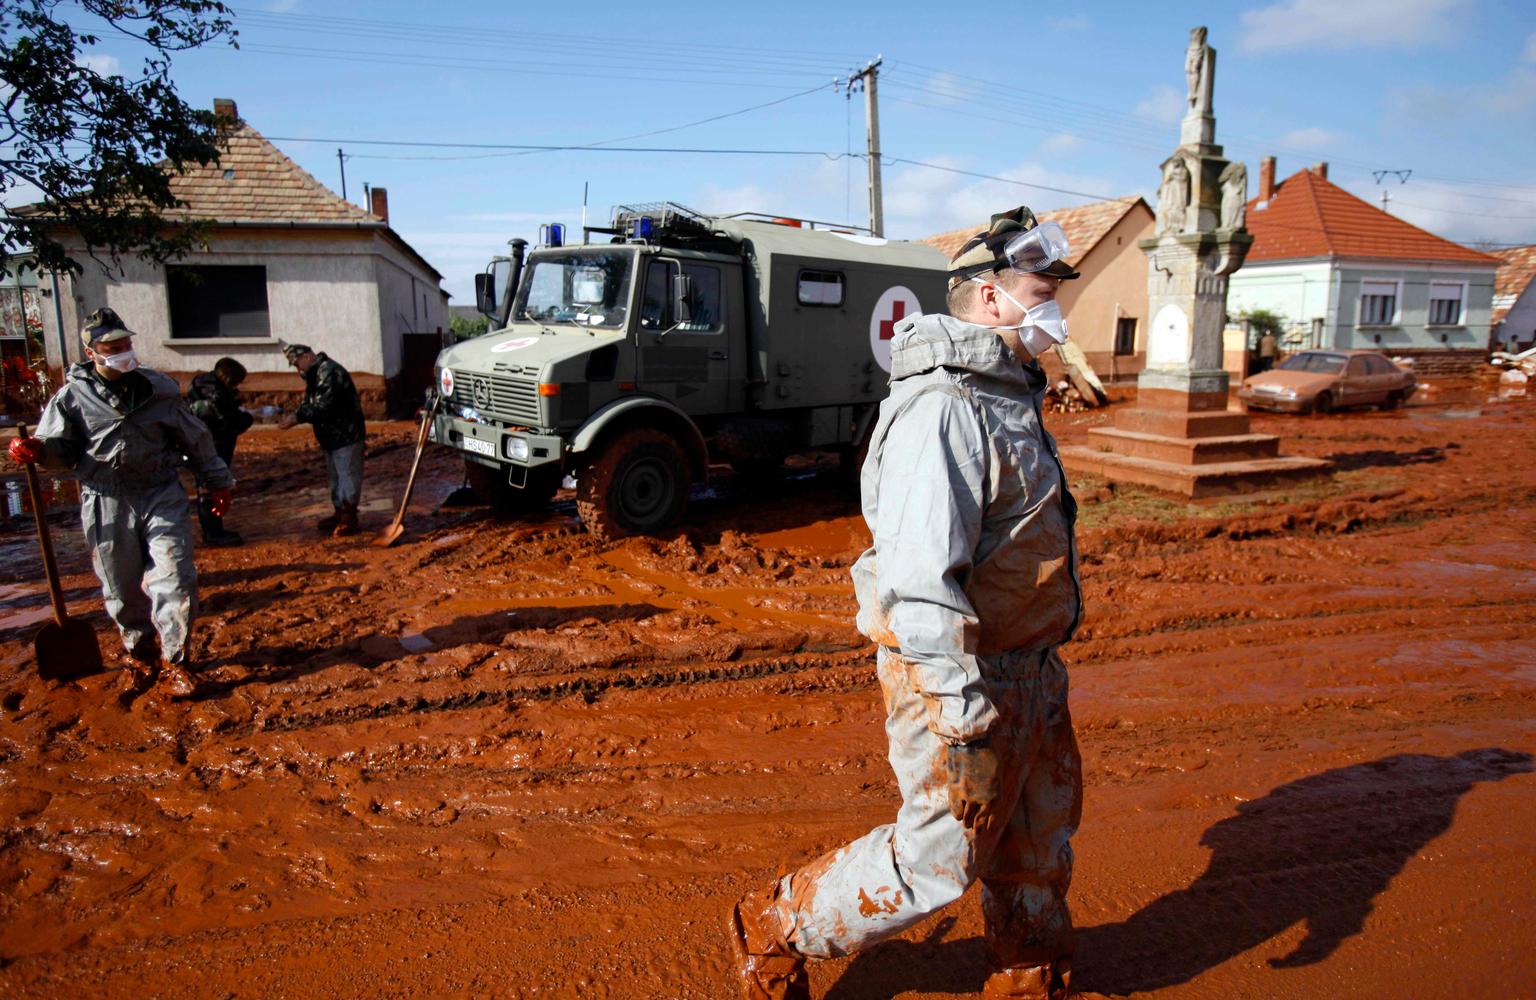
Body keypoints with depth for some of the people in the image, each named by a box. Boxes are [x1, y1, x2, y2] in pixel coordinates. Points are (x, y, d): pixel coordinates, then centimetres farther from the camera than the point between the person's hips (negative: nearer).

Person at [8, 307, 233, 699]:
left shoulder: (159, 389, 6)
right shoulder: (73, 396, 0)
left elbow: (195, 438, 13)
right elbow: (62, 447, 2)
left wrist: (217, 481, 17)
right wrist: (37, 449, -21)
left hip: (163, 496, 0)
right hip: (106, 504, 0)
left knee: (175, 579, -8)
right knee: (123, 591, 9)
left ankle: (172, 662, 6)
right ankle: (141, 659, 29)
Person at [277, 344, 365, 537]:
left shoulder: (330, 372, -18)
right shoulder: (315, 374, 16)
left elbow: (322, 407, -25)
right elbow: (308, 403, 14)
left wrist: (297, 417, -23)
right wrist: (294, 416, -4)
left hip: (346, 434, -11)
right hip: (331, 435, 11)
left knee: (347, 475, -8)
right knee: (335, 475, 16)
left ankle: (349, 518, -6)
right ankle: (340, 513, 25)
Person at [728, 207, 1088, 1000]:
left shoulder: (1005, 393, 12)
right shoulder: (942, 406, -23)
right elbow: (918, 564, -29)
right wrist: (958, 687, -29)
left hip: (1029, 662, 10)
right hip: (961, 672, -10)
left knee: (1042, 832, 22)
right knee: (938, 858, 2)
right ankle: (771, 931, 21)